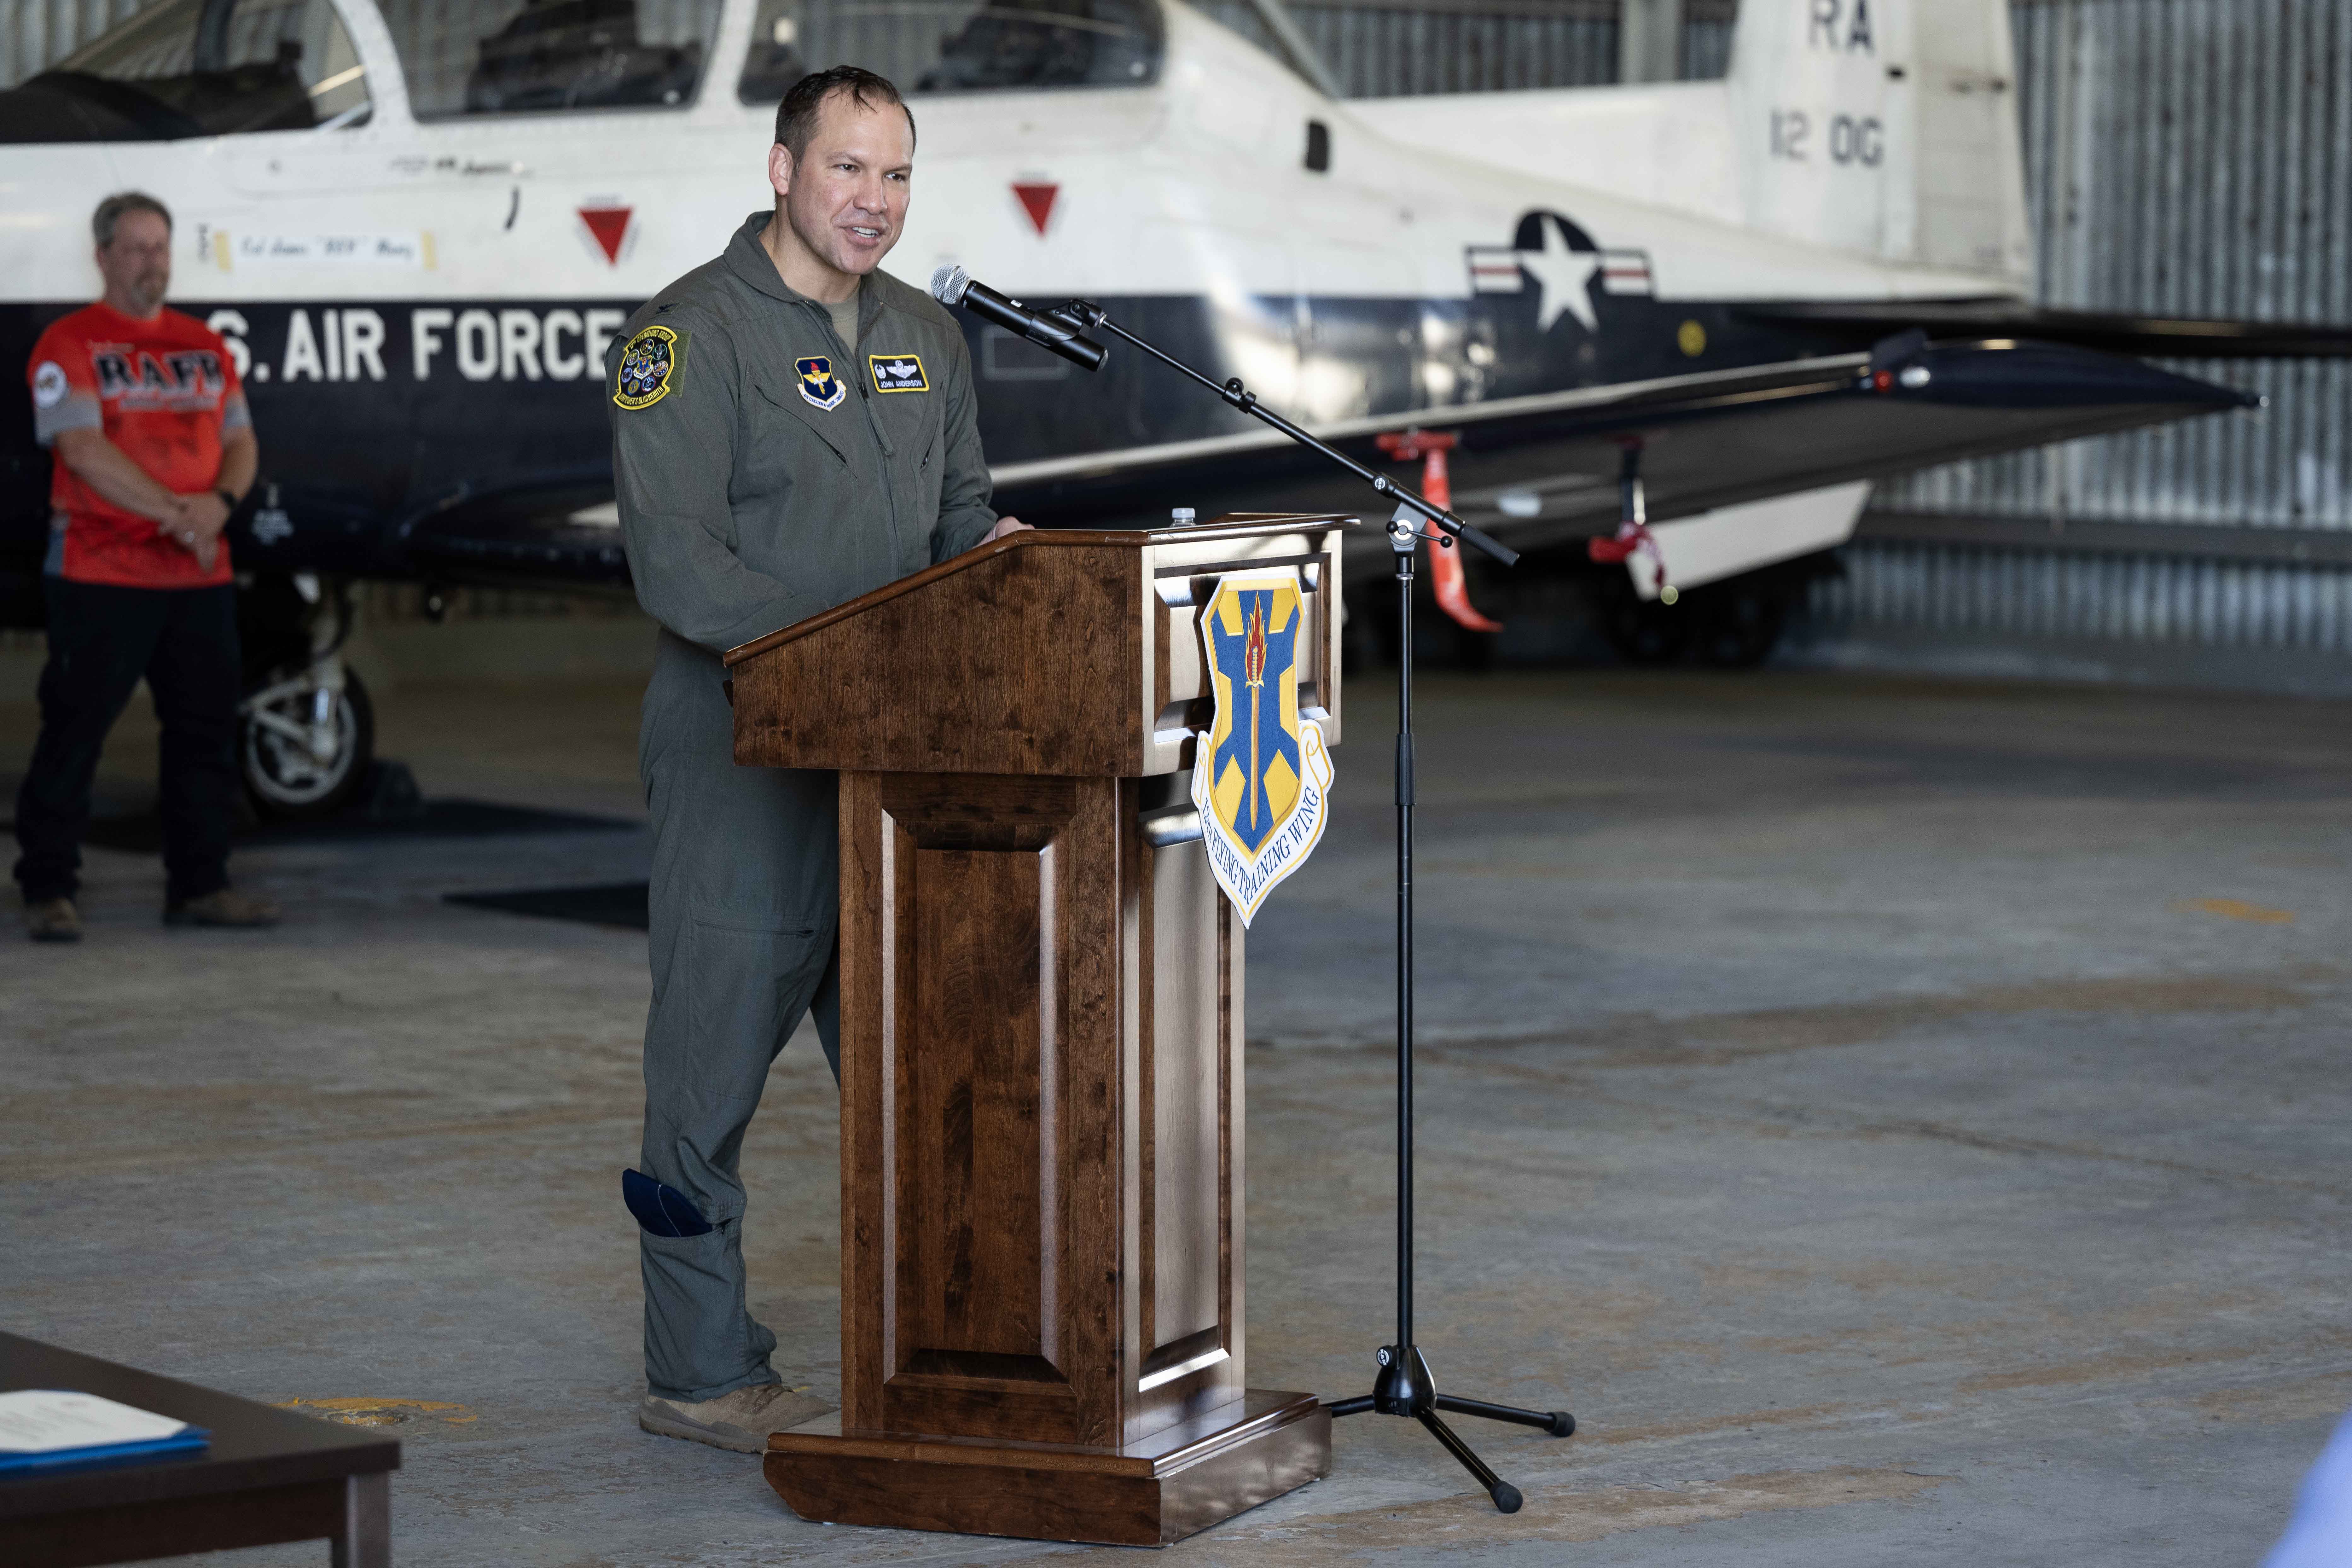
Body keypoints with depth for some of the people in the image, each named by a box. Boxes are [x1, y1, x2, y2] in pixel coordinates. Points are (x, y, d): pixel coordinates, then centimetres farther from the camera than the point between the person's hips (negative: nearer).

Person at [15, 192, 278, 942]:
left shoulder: (204, 346, 16)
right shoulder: (70, 345, -3)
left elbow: (240, 441, 13)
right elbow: (83, 449, -14)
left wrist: (221, 501, -9)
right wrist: (172, 512, -18)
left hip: (200, 576, 6)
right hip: (100, 574, -6)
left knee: (207, 731, 8)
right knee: (74, 732, -5)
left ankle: (200, 884, 17)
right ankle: (48, 892, 0)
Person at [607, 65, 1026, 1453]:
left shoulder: (926, 336, 13)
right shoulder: (692, 334, -10)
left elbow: (959, 507, 22)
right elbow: (678, 566, -18)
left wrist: (992, 552, -2)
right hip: (742, 756, -7)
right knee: (718, 1058, 0)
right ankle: (703, 1376, 8)